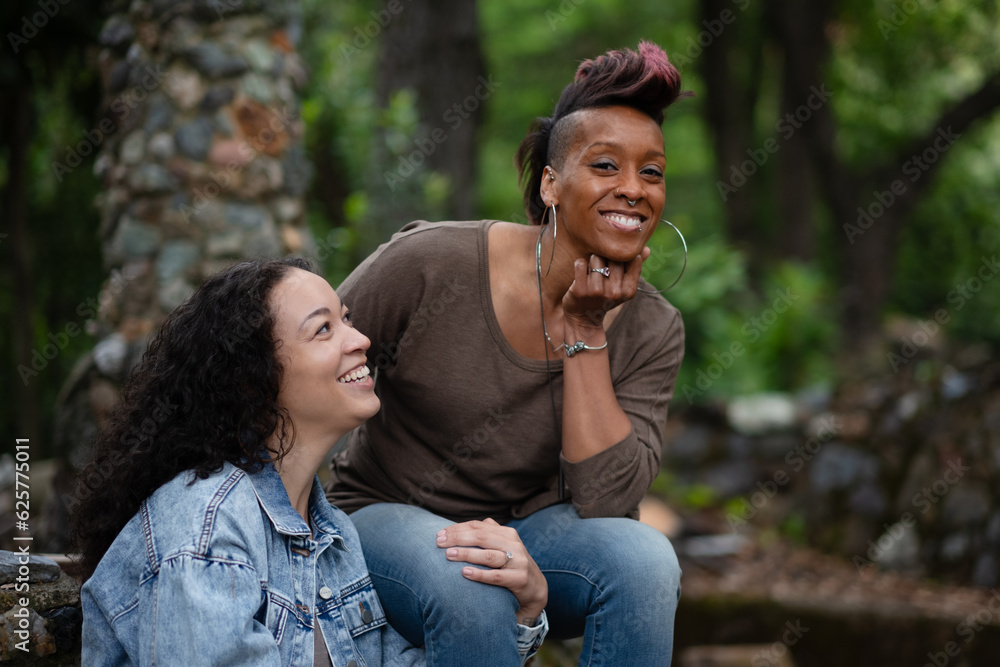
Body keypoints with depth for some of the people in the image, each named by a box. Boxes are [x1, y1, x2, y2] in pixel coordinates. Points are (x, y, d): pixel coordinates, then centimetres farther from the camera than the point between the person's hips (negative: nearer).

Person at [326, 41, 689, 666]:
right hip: (384, 515, -3)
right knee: (473, 593, -37)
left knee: (646, 559, -29)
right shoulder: (428, 265, -18)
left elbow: (604, 500, -20)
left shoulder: (651, 331, -8)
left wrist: (584, 331, -20)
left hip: (525, 525, 3)